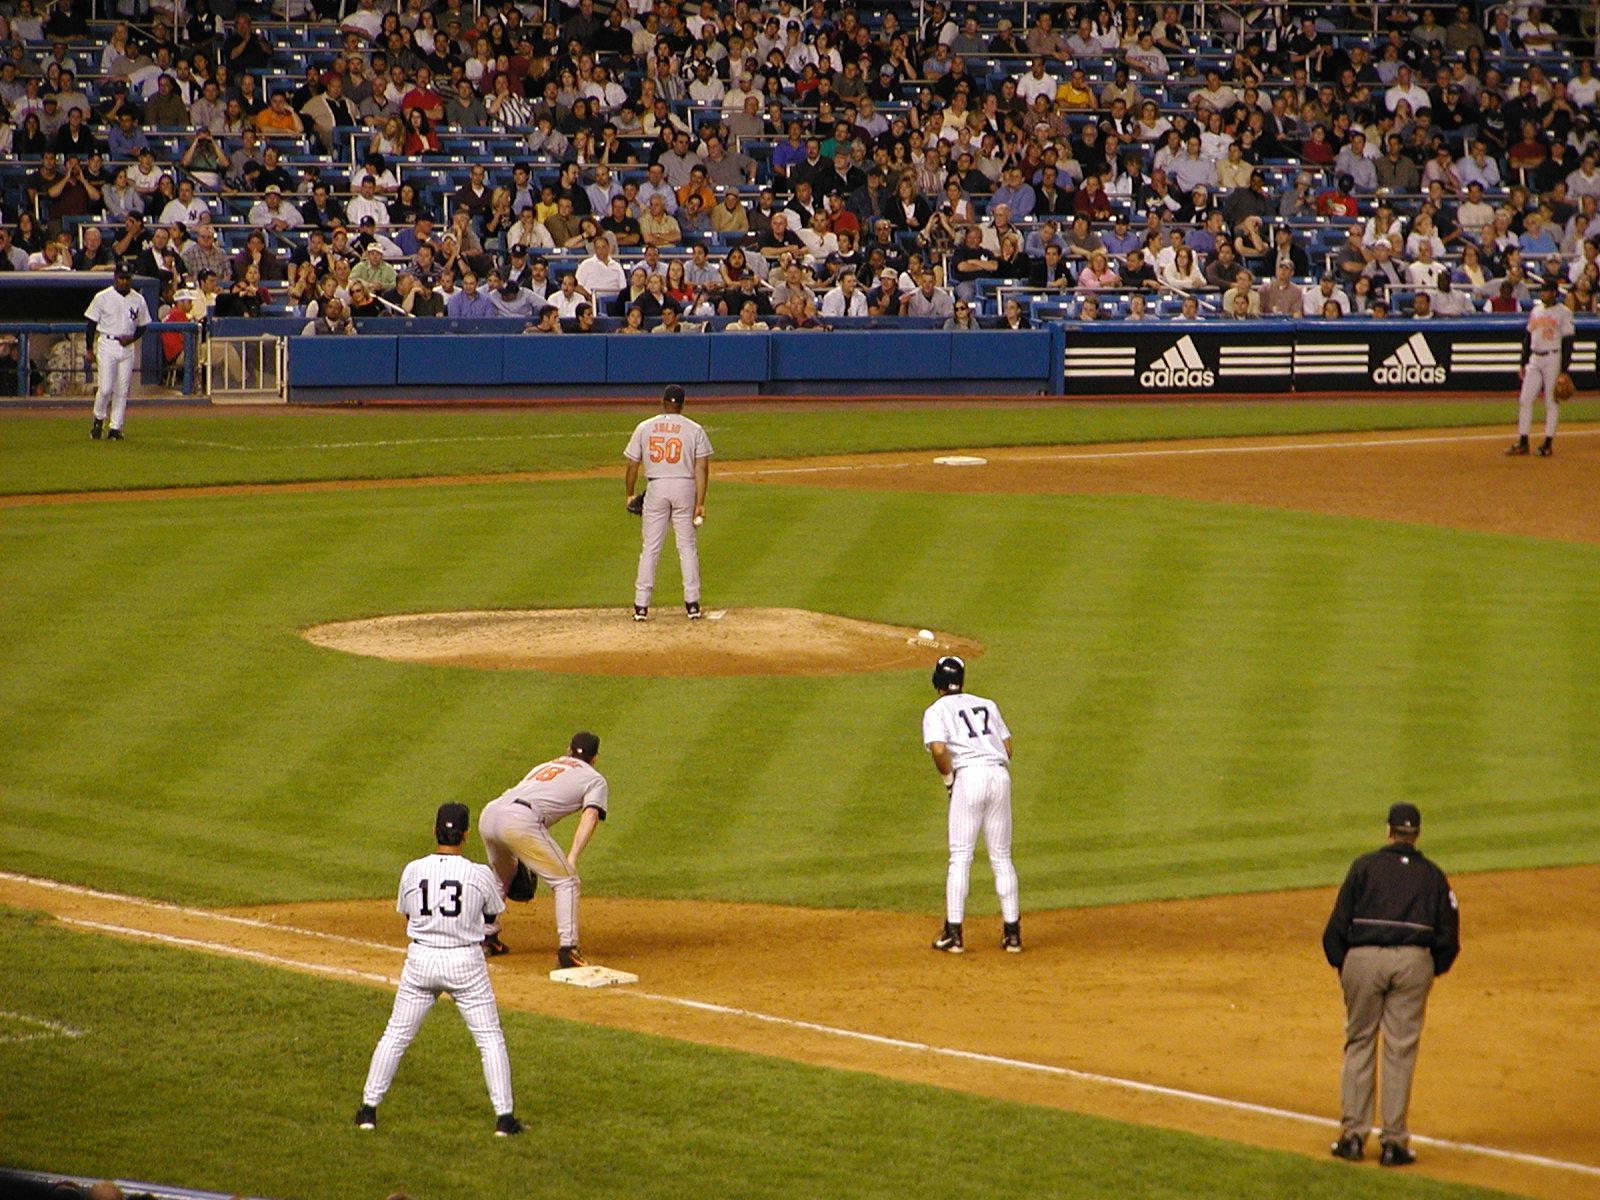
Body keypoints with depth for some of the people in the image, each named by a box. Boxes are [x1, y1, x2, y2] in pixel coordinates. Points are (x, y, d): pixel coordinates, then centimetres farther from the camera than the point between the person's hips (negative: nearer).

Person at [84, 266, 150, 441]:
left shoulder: (138, 300, 6)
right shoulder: (102, 297, -3)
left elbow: (142, 326, 14)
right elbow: (91, 323, 1)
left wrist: (132, 338, -6)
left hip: (127, 347, 3)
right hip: (107, 345, -3)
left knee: (122, 390, 2)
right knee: (106, 388, -10)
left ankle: (115, 427, 9)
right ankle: (99, 419, 14)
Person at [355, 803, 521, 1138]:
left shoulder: (413, 871, -5)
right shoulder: (480, 874, -10)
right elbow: (493, 915, 7)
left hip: (421, 960, 2)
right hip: (466, 963, -2)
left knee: (396, 1035, 14)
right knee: (490, 1039, 9)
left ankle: (368, 1109, 14)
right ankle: (504, 1116, 4)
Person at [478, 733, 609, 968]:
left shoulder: (545, 766, 36)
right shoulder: (595, 779, 18)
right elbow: (590, 816, -1)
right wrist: (572, 858, -12)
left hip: (488, 814, 6)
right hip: (520, 821, -6)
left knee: (500, 877, 33)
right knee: (565, 881, 2)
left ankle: (487, 939, 38)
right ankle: (567, 950, -9)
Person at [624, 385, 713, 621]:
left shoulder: (644, 428, 2)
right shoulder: (694, 430, -1)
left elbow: (632, 465, 4)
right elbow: (702, 468, -7)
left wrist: (630, 495, 16)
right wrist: (700, 503, -7)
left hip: (656, 488, 0)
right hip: (685, 487, 0)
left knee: (650, 548, 5)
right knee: (687, 546, 8)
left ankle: (641, 606, 2)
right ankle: (692, 603, 5)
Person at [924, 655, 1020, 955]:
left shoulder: (936, 711, 6)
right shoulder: (987, 705, 22)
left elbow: (939, 749, -12)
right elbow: (1007, 746, 15)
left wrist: (948, 778, 2)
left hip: (969, 776, -4)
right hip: (1001, 775, 4)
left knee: (960, 857, 1)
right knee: (1001, 857, 11)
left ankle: (953, 933, -2)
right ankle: (1012, 932, 11)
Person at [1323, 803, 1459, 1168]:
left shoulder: (1365, 866, 6)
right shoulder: (1433, 875, 12)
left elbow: (1337, 924, 0)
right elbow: (1449, 936, 8)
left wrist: (1340, 965, 10)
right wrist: (1431, 971, 19)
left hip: (1363, 958, -1)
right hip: (1414, 960, 1)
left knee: (1358, 1044, 10)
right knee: (1400, 1050, 4)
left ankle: (1352, 1134, 5)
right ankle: (1394, 1141, 2)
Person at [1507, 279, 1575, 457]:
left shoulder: (1563, 312, -6)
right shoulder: (1535, 311, 14)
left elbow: (1568, 342, -9)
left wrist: (1564, 370, -14)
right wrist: (1523, 364, 14)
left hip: (1553, 358, -6)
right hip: (1534, 359, 6)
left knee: (1552, 401, -2)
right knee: (1525, 400, 1)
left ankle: (1548, 442, 4)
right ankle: (1522, 442, 4)